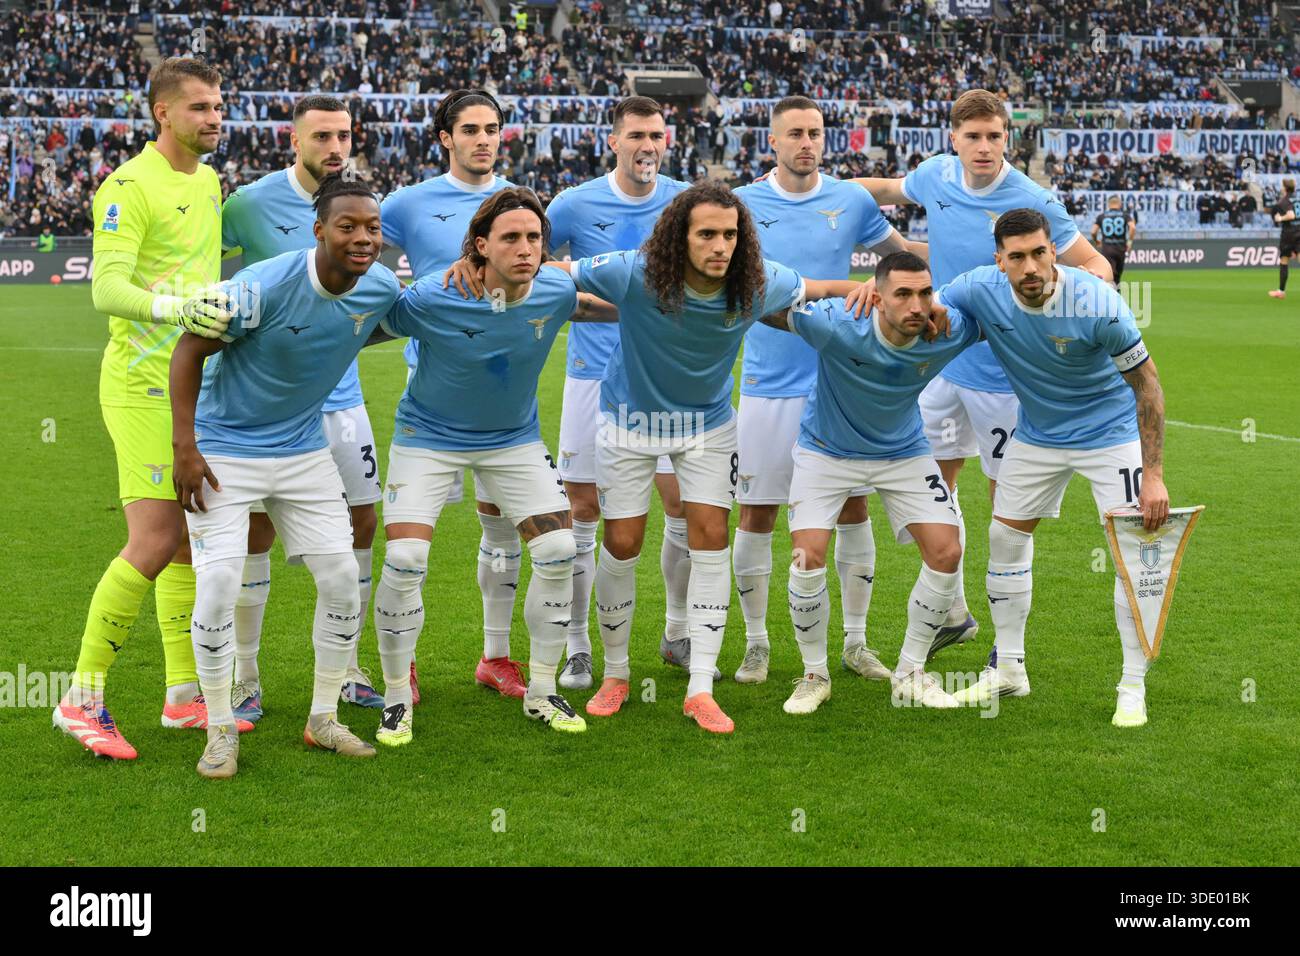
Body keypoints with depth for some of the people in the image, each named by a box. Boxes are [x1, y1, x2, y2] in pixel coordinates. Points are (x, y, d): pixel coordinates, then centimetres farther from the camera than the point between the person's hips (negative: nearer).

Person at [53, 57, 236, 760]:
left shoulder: (208, 181, 13)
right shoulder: (129, 187, -13)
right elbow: (107, 289, -23)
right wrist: (174, 308, -38)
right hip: (142, 381, -8)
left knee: (189, 542, 11)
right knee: (154, 544, -13)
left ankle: (184, 695, 20)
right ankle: (82, 699, -2)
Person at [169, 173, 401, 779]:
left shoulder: (381, 289, -8)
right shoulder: (266, 285, -25)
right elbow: (190, 349, -16)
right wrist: (184, 446, -19)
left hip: (305, 450, 5)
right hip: (225, 450, -5)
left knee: (342, 581, 1)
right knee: (218, 587, -12)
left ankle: (323, 719, 19)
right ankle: (220, 733, 5)